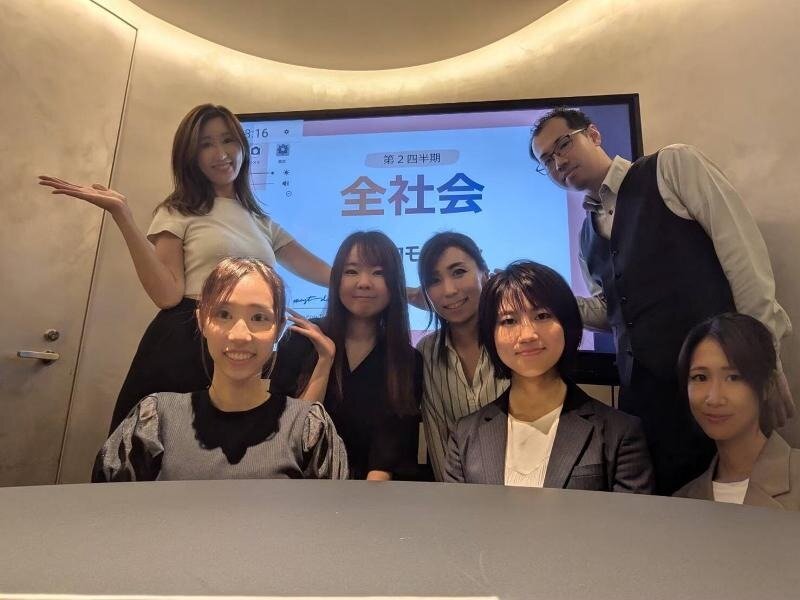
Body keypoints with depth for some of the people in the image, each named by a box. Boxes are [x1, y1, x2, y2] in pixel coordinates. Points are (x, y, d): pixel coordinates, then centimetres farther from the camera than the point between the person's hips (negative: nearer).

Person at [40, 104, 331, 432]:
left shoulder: (259, 221, 18)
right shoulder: (179, 212, 4)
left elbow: (321, 272, 17)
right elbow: (168, 295, -11)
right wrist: (121, 213, -14)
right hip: (185, 347, -4)